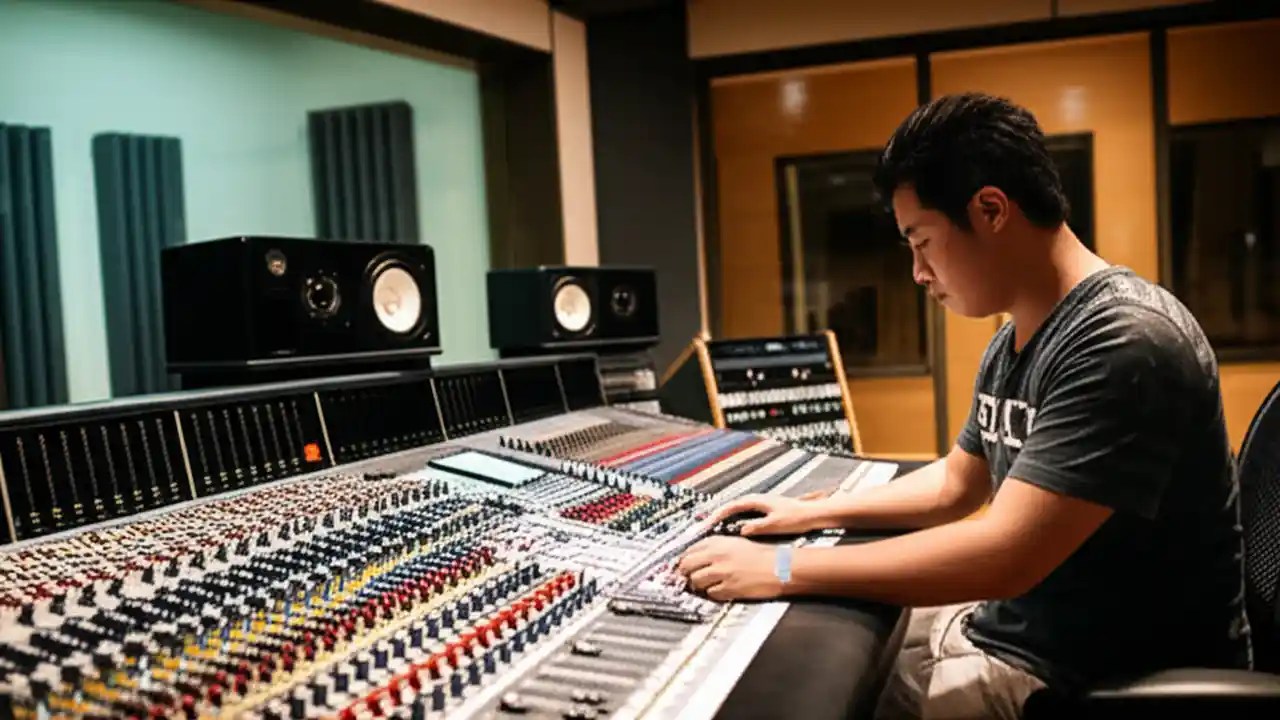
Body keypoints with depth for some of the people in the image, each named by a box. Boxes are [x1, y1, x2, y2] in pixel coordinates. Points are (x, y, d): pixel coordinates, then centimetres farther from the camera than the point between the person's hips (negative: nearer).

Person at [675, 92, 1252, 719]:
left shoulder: (1122, 341, -25)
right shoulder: (1011, 343, 7)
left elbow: (1004, 555, -31)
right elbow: (953, 487, 20)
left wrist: (782, 569, -26)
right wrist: (809, 513, 10)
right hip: (1011, 627, 9)